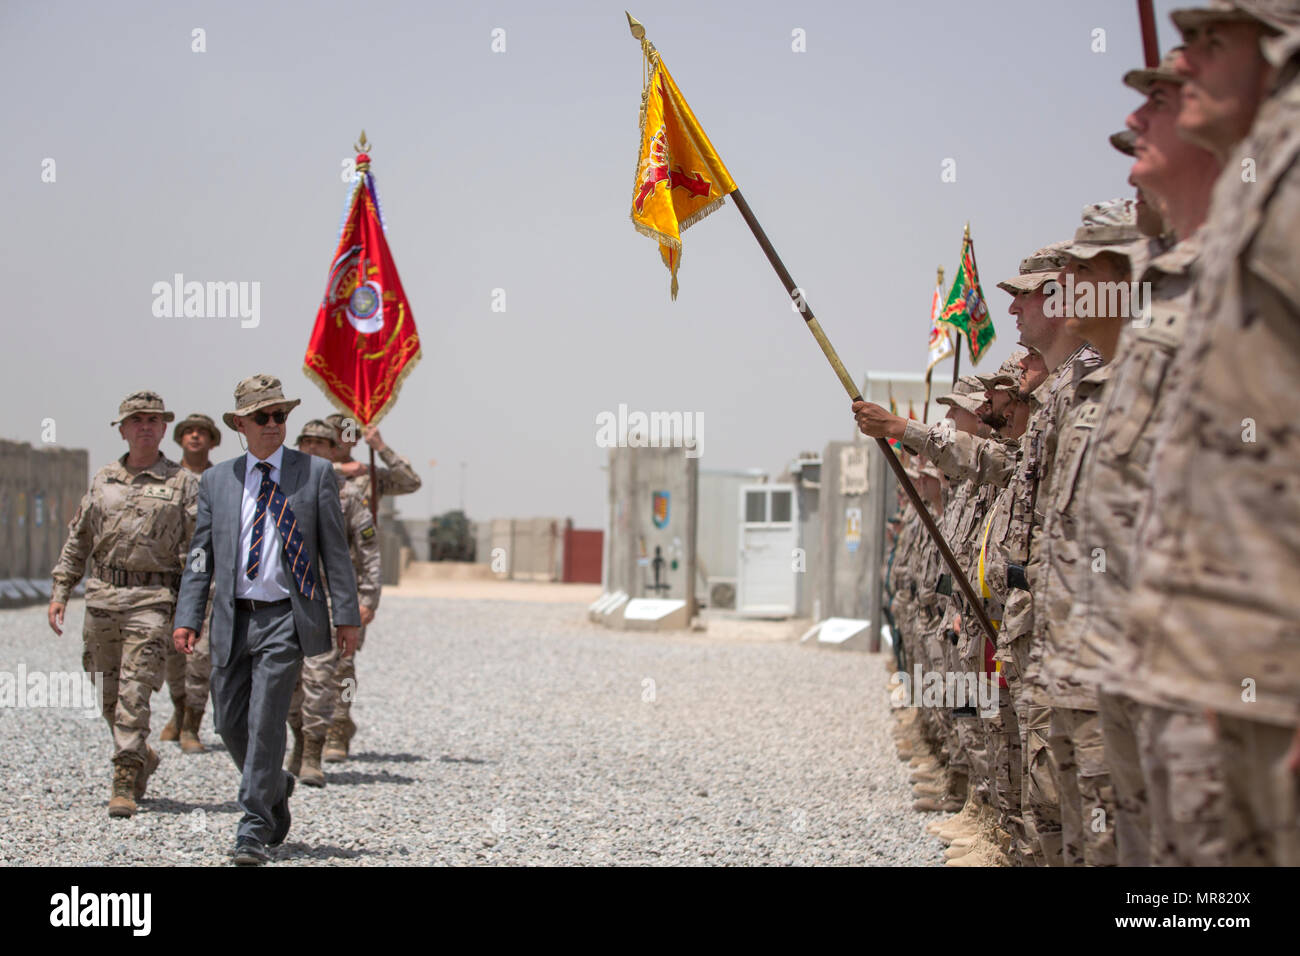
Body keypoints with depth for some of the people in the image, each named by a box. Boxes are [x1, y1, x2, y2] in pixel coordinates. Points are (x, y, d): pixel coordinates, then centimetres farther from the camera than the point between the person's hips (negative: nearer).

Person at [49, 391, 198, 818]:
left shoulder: (182, 483, 2)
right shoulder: (103, 480, 13)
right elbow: (77, 539, 19)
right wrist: (60, 591, 11)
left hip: (151, 599, -4)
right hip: (102, 595, 4)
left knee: (134, 693, -12)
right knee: (111, 697, 10)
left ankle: (125, 783, -12)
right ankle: (143, 758, 32)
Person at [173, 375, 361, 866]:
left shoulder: (315, 473, 3)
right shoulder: (216, 480, 10)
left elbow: (335, 549, 2)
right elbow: (201, 555, 9)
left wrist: (346, 616, -3)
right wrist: (187, 618, -1)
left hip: (286, 619, -3)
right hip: (233, 619, 4)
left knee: (266, 721, -10)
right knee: (230, 723, 8)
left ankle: (255, 827, -6)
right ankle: (275, 788, 34)